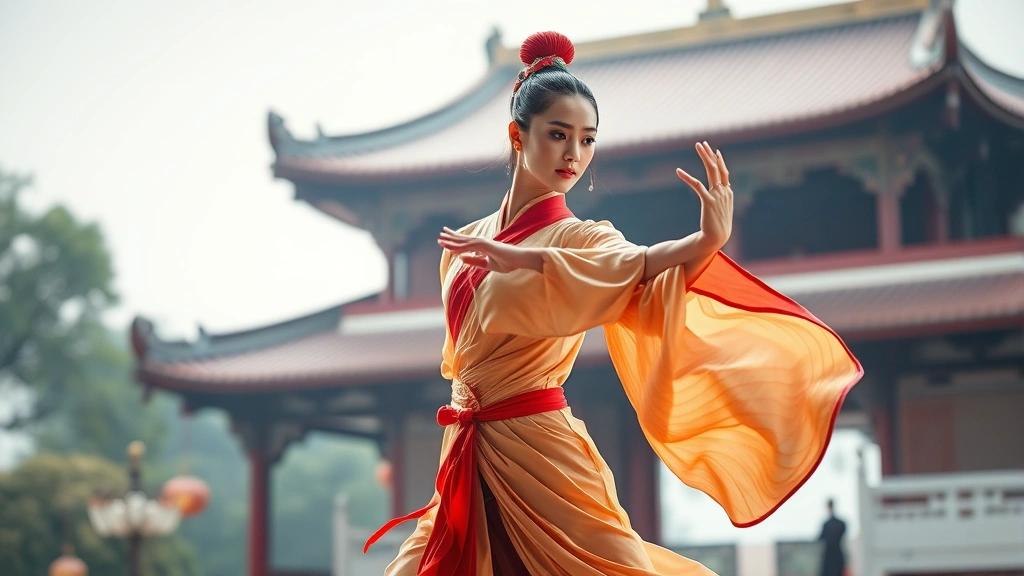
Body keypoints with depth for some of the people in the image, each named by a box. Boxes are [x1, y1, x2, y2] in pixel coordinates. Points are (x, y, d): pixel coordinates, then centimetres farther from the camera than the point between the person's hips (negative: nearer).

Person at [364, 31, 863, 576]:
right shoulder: (463, 244, 10)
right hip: (466, 458, 5)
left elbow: (637, 268, -26)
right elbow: (458, 356, 7)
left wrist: (709, 240, -45)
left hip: (539, 453, -4)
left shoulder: (582, 238, -5)